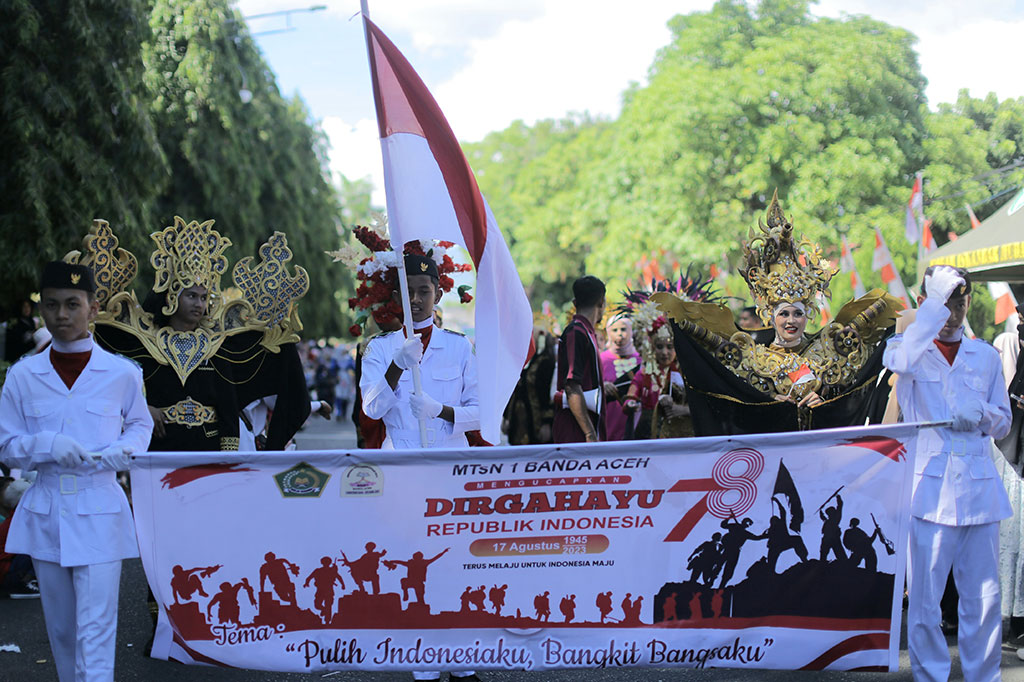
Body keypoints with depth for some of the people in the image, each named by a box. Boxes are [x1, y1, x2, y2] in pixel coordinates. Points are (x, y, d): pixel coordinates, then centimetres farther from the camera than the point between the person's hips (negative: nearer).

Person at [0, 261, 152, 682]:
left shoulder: (121, 373, -1)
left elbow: (140, 424, 14)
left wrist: (123, 449, -7)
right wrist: (47, 445, -15)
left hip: (100, 512, -3)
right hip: (45, 512, 3)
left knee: (95, 626, -9)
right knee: (60, 627, 13)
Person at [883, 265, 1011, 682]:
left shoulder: (985, 356, 16)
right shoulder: (910, 349, 5)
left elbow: (1004, 424, 21)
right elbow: (901, 361, -22)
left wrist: (981, 413, -2)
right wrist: (937, 300, -18)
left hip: (978, 488, 3)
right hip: (929, 487, -3)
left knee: (984, 598, 3)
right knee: (924, 599, -3)